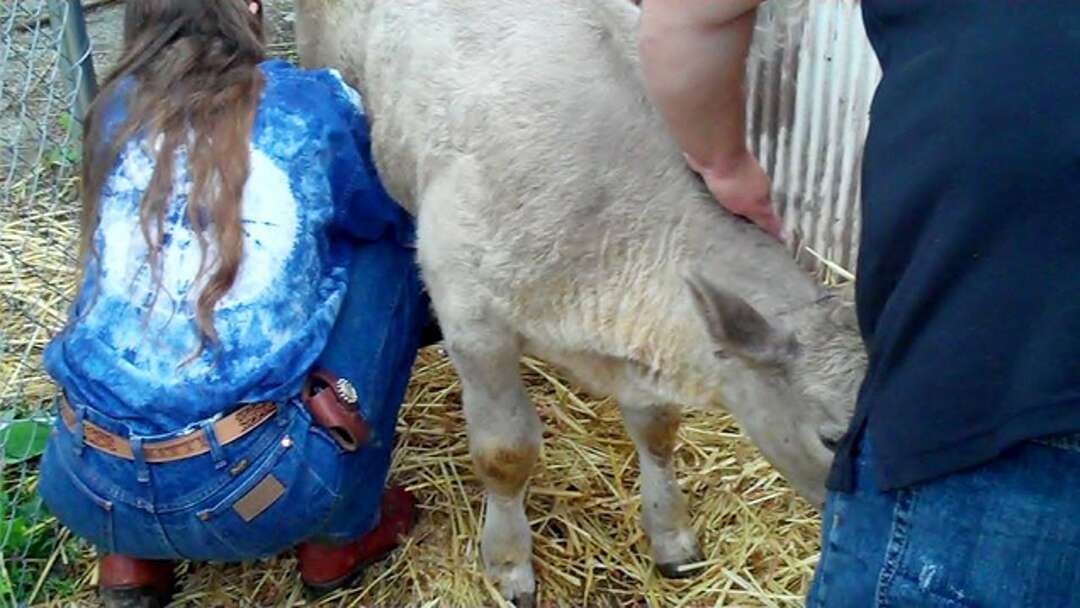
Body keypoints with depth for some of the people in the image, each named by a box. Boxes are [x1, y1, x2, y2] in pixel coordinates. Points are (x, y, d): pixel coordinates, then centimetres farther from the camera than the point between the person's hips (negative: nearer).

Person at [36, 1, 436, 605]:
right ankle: (341, 533, 16)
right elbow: (395, 223, 17)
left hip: (87, 489, 5)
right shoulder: (313, 105, -1)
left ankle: (132, 558, 22)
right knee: (388, 250, 13)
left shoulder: (118, 109, 9)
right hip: (258, 489, -4)